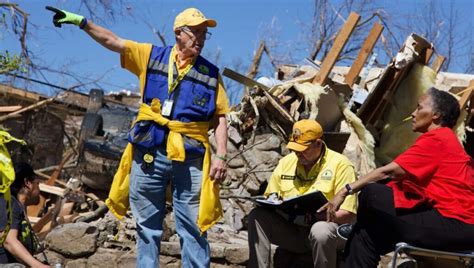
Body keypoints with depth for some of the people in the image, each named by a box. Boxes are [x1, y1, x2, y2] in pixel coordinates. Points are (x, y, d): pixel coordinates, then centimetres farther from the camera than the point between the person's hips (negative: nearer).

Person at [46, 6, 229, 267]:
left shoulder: (210, 73, 7)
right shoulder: (152, 56, 9)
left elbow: (220, 118, 5)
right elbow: (111, 41, 7)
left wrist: (221, 155, -5)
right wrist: (81, 21, -4)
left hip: (190, 158, -1)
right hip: (149, 152, 1)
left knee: (192, 229, 1)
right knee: (148, 227, 9)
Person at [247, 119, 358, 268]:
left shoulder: (340, 165, -7)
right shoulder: (286, 162, 9)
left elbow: (348, 214, -13)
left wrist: (313, 217, -26)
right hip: (291, 229, 5)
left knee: (320, 230, -38)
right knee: (257, 216, -17)